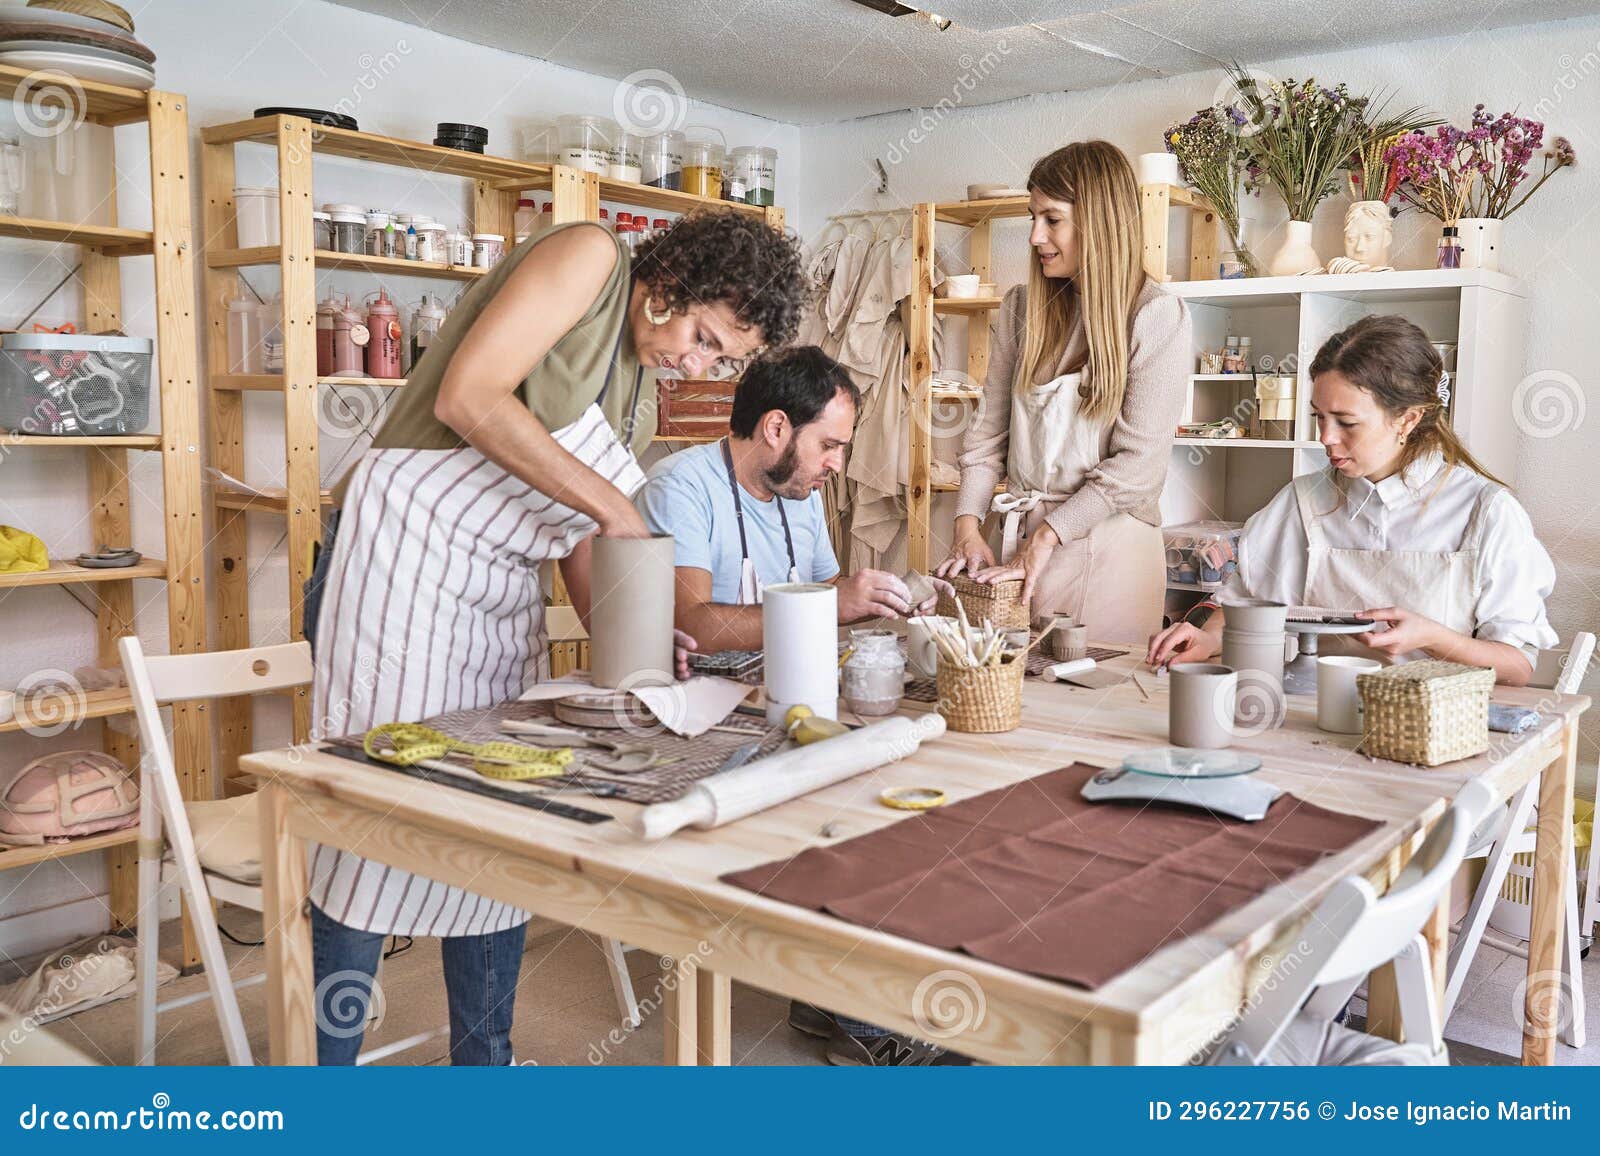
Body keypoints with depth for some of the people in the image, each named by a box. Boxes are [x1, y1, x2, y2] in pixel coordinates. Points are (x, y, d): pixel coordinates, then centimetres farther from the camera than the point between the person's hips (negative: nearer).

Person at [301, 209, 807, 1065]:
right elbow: (467, 396, -20)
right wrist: (610, 502, -17)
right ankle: (322, 1061, 8)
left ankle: (484, 1060, 25)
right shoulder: (587, 258, -8)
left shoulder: (640, 402, 16)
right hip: (403, 551, -8)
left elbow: (581, 540, 15)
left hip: (502, 591, 9)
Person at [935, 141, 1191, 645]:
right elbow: (989, 429, 8)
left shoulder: (1157, 315, -7)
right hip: (1020, 537, 4)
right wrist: (968, 523, -6)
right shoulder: (1023, 306, 8)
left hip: (1107, 545, -4)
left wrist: (1046, 537, -16)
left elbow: (1139, 462, -13)